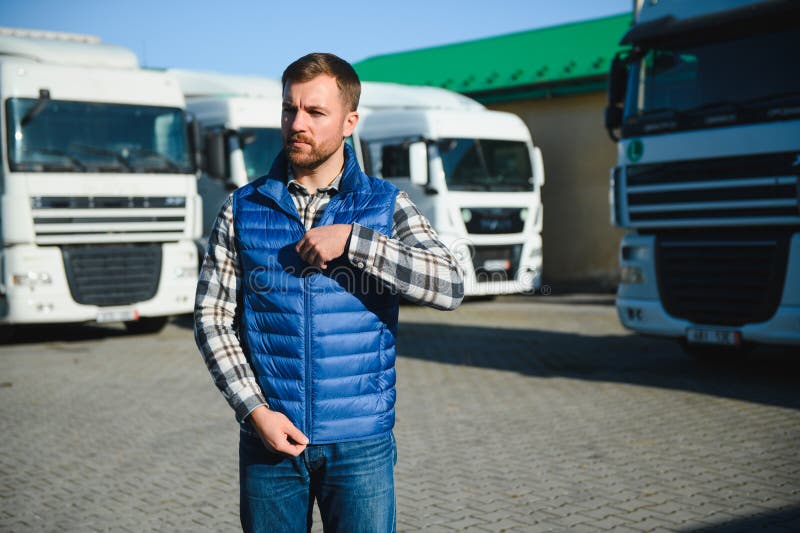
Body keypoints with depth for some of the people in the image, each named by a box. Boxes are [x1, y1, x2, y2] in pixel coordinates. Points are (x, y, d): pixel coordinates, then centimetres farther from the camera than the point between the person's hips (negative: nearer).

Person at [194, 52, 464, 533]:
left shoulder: (386, 206, 1)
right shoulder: (243, 210, 3)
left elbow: (451, 287, -12)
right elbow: (213, 317, 2)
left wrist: (352, 240, -19)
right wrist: (255, 410, -9)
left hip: (361, 444, -1)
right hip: (270, 438, 1)